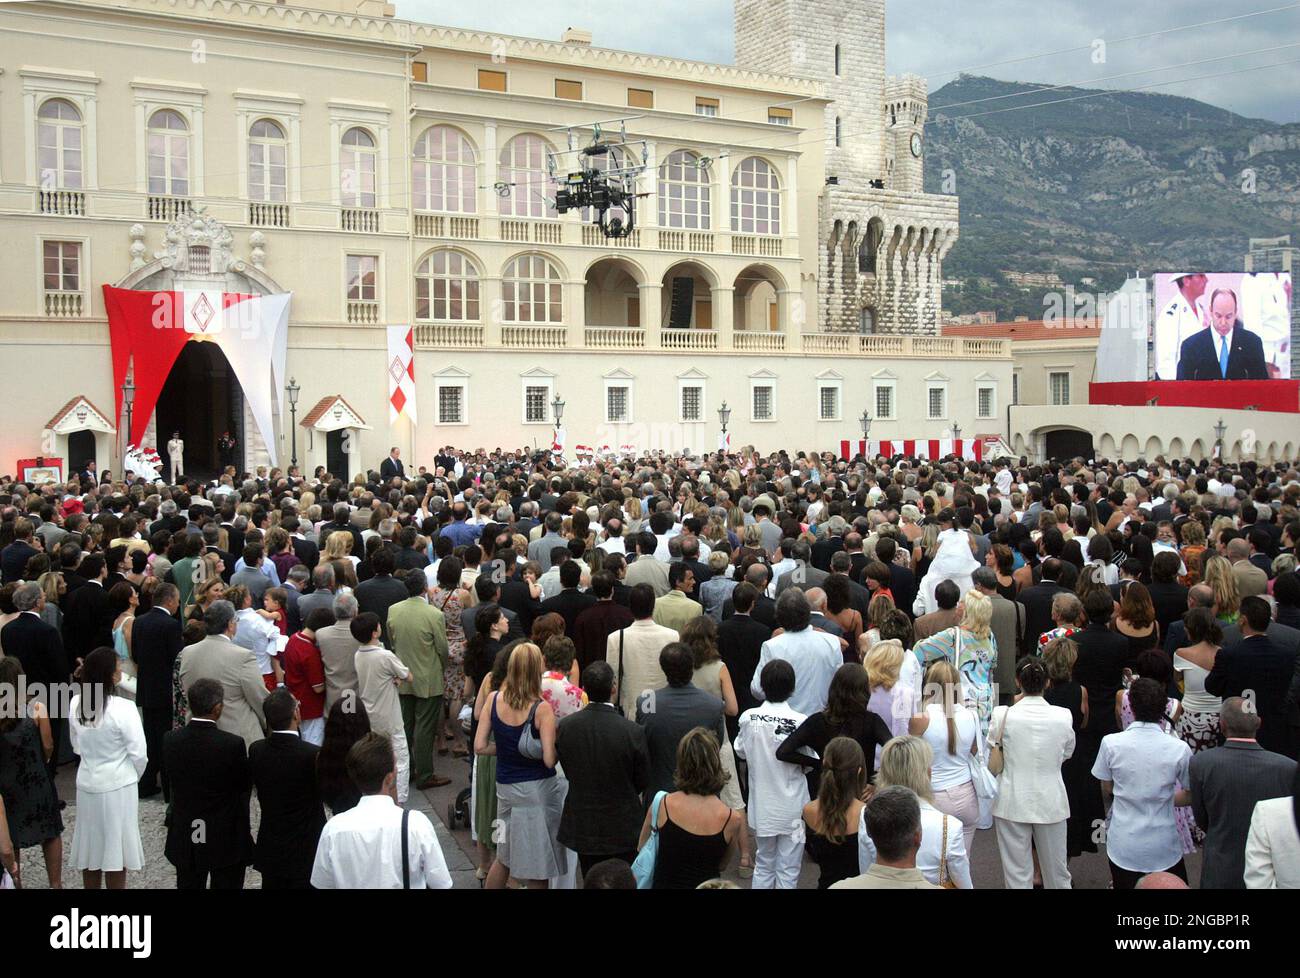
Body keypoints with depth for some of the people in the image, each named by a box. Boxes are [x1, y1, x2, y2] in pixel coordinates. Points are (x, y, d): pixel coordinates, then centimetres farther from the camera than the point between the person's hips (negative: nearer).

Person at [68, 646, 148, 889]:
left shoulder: (76, 704, -5)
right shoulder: (122, 708, -21)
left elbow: (77, 745, 8)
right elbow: (138, 753, -15)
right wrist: (134, 777, 4)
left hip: (86, 784, 5)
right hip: (117, 787, -5)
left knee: (91, 845, 16)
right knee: (114, 848, 5)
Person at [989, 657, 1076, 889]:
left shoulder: (1003, 715, -15)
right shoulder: (1063, 716, -12)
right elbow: (1067, 753, 5)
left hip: (1012, 803, -1)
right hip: (1051, 803, 1)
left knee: (1017, 872, 10)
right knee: (1056, 870, 18)